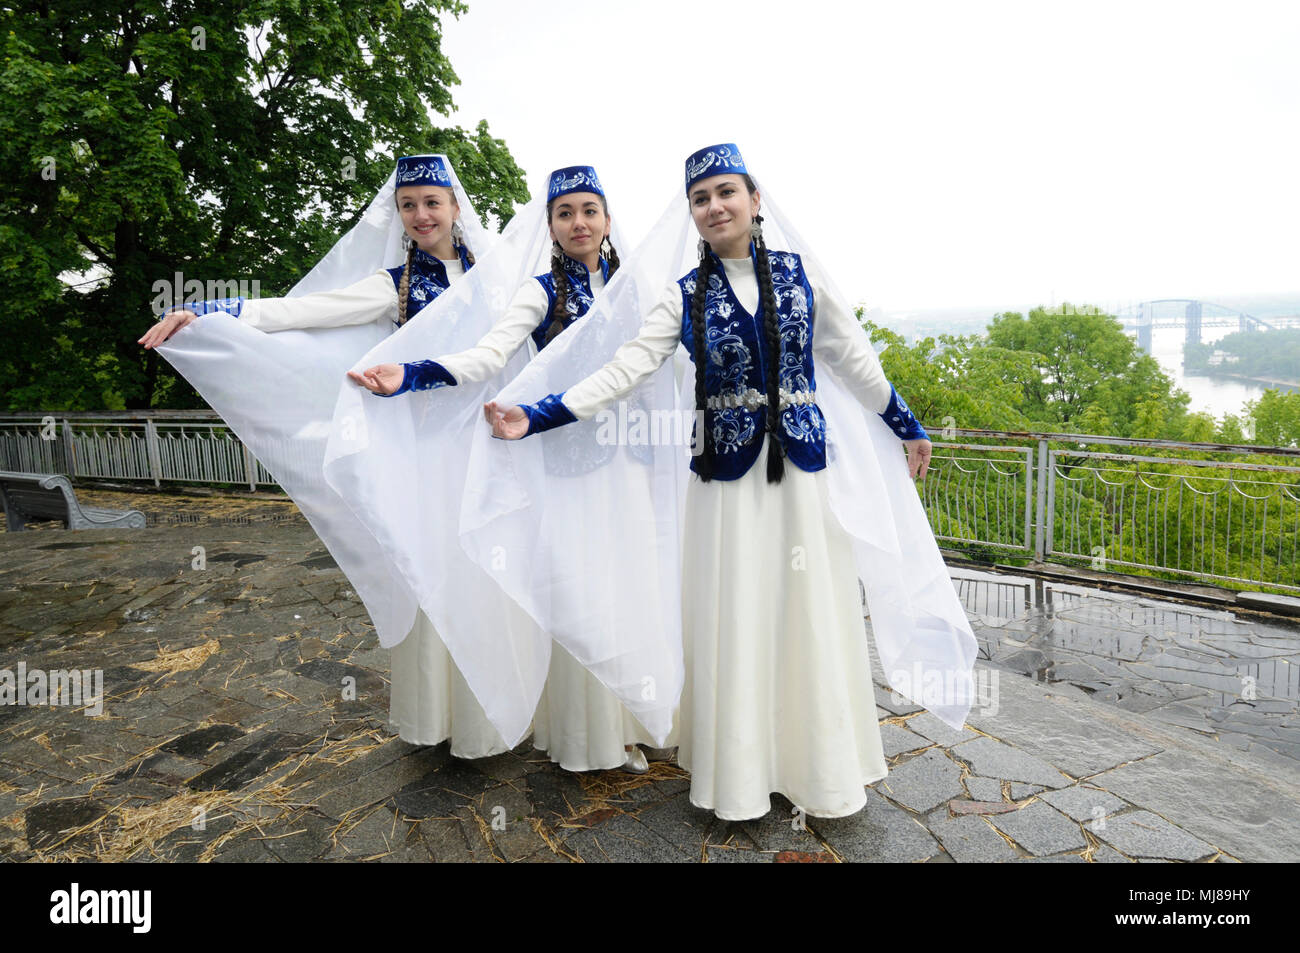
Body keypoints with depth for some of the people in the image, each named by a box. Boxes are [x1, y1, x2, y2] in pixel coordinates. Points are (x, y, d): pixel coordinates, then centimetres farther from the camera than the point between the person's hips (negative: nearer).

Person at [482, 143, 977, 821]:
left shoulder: (799, 274, 4)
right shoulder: (685, 296, 1)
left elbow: (853, 359, 11)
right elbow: (625, 370, -7)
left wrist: (907, 427, 17)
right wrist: (534, 419, -17)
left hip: (802, 468, 1)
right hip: (726, 475, -1)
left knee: (810, 616, 8)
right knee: (735, 622, 6)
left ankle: (821, 769, 28)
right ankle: (740, 777, 24)